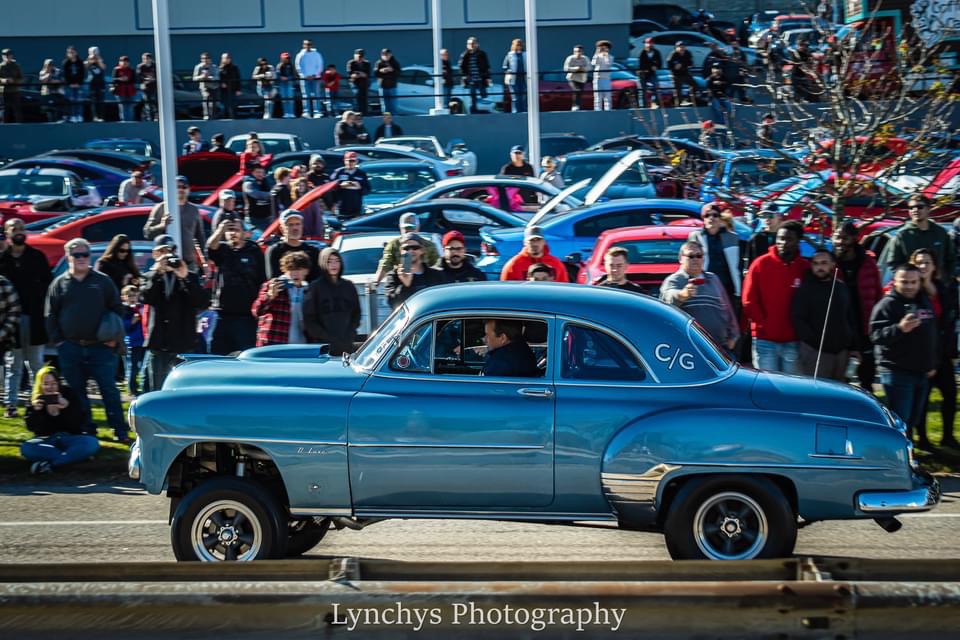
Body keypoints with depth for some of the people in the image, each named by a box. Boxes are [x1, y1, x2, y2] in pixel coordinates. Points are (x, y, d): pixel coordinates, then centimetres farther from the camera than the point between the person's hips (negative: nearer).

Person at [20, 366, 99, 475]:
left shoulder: (69, 394, -6)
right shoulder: (35, 399, -1)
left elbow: (76, 423, -14)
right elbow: (31, 427, -7)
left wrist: (65, 410, -33)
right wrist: (35, 411, -26)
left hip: (71, 437, -1)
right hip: (47, 439, 1)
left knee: (92, 443, -34)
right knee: (26, 448, -33)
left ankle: (49, 464, -35)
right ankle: (72, 456, -31)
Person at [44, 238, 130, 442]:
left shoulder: (103, 281, 4)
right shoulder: (59, 283, 6)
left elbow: (117, 309, 6)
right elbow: (50, 315, 9)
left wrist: (114, 338, -3)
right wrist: (57, 340, 1)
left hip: (100, 348, -2)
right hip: (70, 349, 2)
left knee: (109, 390, -3)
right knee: (76, 392, 8)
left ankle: (121, 432, -1)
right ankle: (85, 429, 17)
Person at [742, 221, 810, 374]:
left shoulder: (805, 268, 4)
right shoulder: (761, 264, 1)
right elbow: (749, 300, 0)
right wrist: (764, 324, -4)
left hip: (792, 341, 1)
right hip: (765, 340, -1)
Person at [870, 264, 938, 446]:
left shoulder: (925, 302, 14)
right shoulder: (887, 304, -10)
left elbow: (932, 336, 25)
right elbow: (876, 336, -21)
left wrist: (931, 363, 23)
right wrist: (899, 328, -35)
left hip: (921, 371, 7)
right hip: (897, 371, -7)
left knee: (914, 418, 13)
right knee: (900, 420, -11)